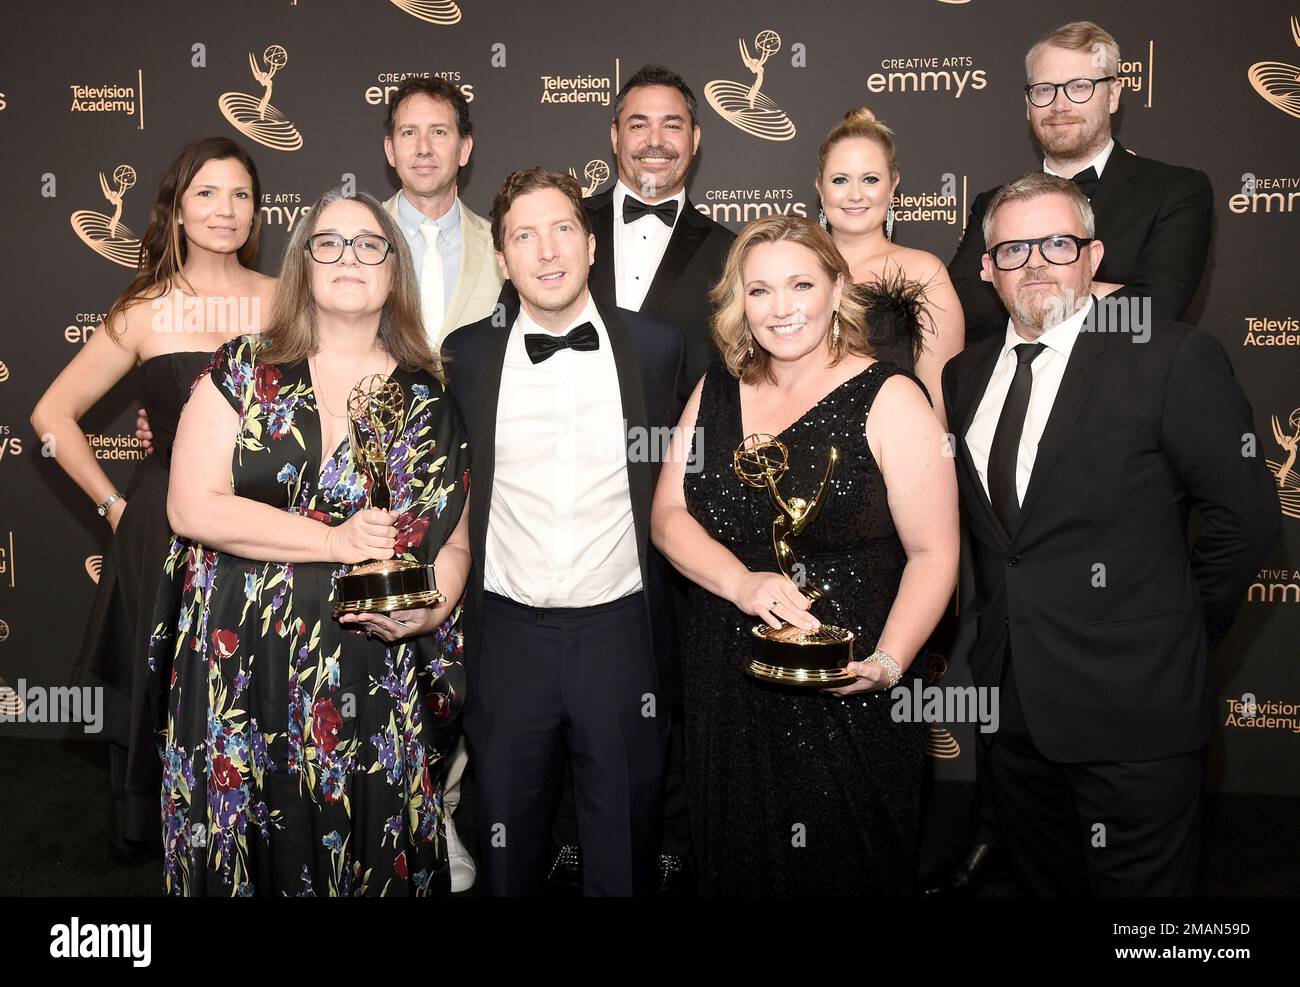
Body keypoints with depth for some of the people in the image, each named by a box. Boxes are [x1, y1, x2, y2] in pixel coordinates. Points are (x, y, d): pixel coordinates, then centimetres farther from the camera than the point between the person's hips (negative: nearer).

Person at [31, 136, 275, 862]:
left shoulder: (284, 302, 0)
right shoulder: (145, 312, -2)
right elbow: (54, 415, 5)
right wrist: (113, 503, 2)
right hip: (165, 529, 0)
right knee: (162, 697, 12)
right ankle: (148, 846, 36)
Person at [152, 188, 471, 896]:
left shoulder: (429, 403, 6)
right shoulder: (243, 373, 2)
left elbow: (454, 541, 10)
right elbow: (191, 507, -7)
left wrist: (433, 610, -11)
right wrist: (336, 540, -13)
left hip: (376, 691, 1)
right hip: (240, 676, -1)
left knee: (374, 867, 7)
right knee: (242, 859, 8)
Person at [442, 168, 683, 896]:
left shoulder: (657, 347, -1)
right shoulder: (466, 355, 0)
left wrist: (671, 634, 5)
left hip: (620, 634, 0)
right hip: (508, 637, 1)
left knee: (626, 850, 14)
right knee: (508, 848, 16)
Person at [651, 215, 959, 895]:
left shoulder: (888, 399, -10)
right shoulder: (716, 392, 6)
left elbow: (932, 552, -12)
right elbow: (668, 515, 1)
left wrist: (888, 662, -25)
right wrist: (743, 583, -17)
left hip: (846, 698, -4)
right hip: (726, 692, 4)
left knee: (844, 868, 14)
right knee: (736, 864, 19)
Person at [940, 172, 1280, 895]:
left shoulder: (1174, 359, -10)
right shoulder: (966, 375, 8)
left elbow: (1248, 511, -8)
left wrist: (1178, 632, -2)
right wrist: (994, 619, 9)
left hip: (1132, 709, -5)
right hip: (1012, 701, 5)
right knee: (1040, 879, 20)